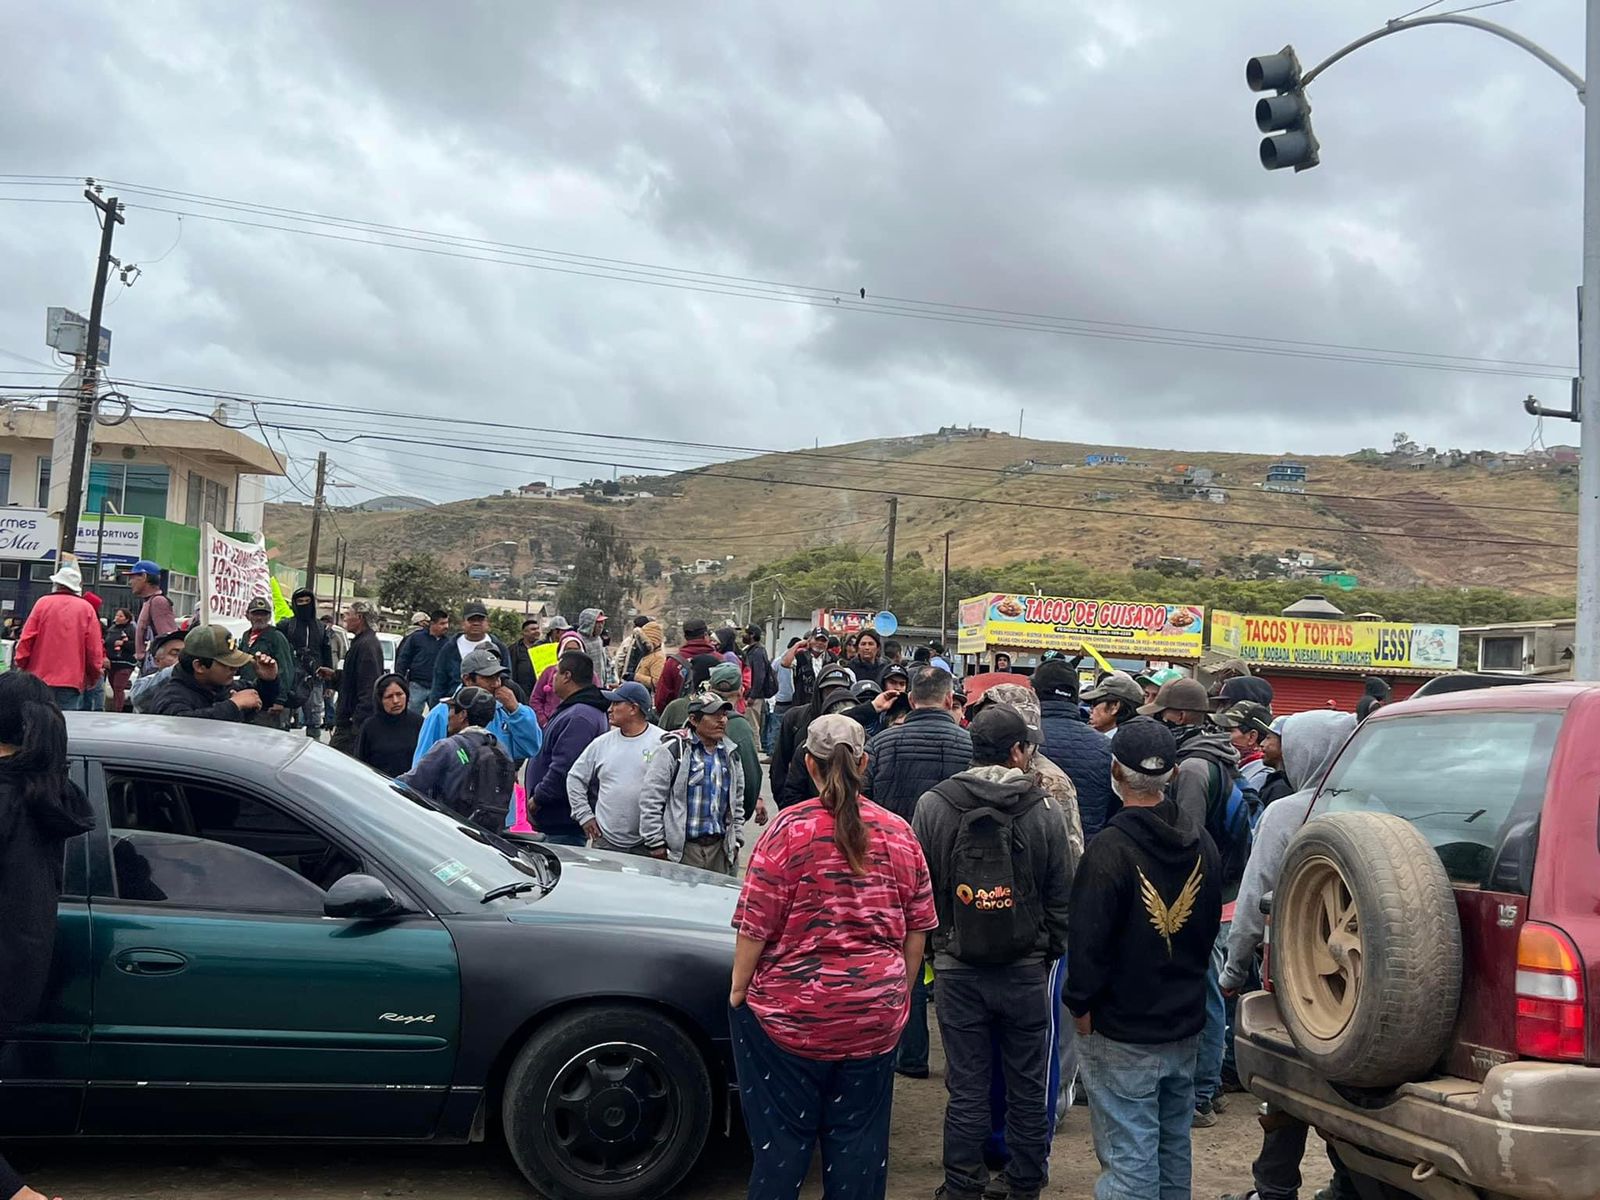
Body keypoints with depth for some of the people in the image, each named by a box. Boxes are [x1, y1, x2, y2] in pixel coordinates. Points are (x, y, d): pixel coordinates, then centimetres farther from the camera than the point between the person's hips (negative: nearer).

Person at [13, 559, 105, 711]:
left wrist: (20, 665, 13)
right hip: (72, 681, -1)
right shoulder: (87, 608, 0)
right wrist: (94, 676, 12)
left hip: (40, 677, 1)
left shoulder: (43, 602, 0)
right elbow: (95, 648, -1)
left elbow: (26, 639, -1)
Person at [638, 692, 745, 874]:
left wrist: (735, 840, 18)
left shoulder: (730, 754, 12)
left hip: (719, 848, 6)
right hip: (682, 849, -6)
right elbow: (650, 799, -9)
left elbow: (738, 800, 23)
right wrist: (655, 844, -9)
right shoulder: (673, 750, -8)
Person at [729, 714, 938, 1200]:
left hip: (791, 1013, -3)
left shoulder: (790, 830, -14)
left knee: (783, 1138, 11)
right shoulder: (899, 833, -1)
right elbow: (917, 930, 6)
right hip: (874, 1017, 3)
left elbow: (755, 925, -13)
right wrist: (898, 991, 19)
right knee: (859, 1137, 14)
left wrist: (738, 988, 1)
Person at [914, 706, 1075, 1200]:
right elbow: (1061, 896, 0)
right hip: (1027, 969, 0)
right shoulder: (1043, 809, -6)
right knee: (1028, 1088, 15)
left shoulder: (933, 806, -6)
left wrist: (930, 948, 12)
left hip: (958, 970, 0)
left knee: (966, 1089, 9)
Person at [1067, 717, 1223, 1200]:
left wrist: (1080, 1004, -5)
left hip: (1123, 1036, -7)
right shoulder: (1201, 840, 1)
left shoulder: (1110, 848, -22)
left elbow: (1088, 939, -19)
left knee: (1129, 1158, 0)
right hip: (1186, 1025, 7)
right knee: (1174, 1147, 21)